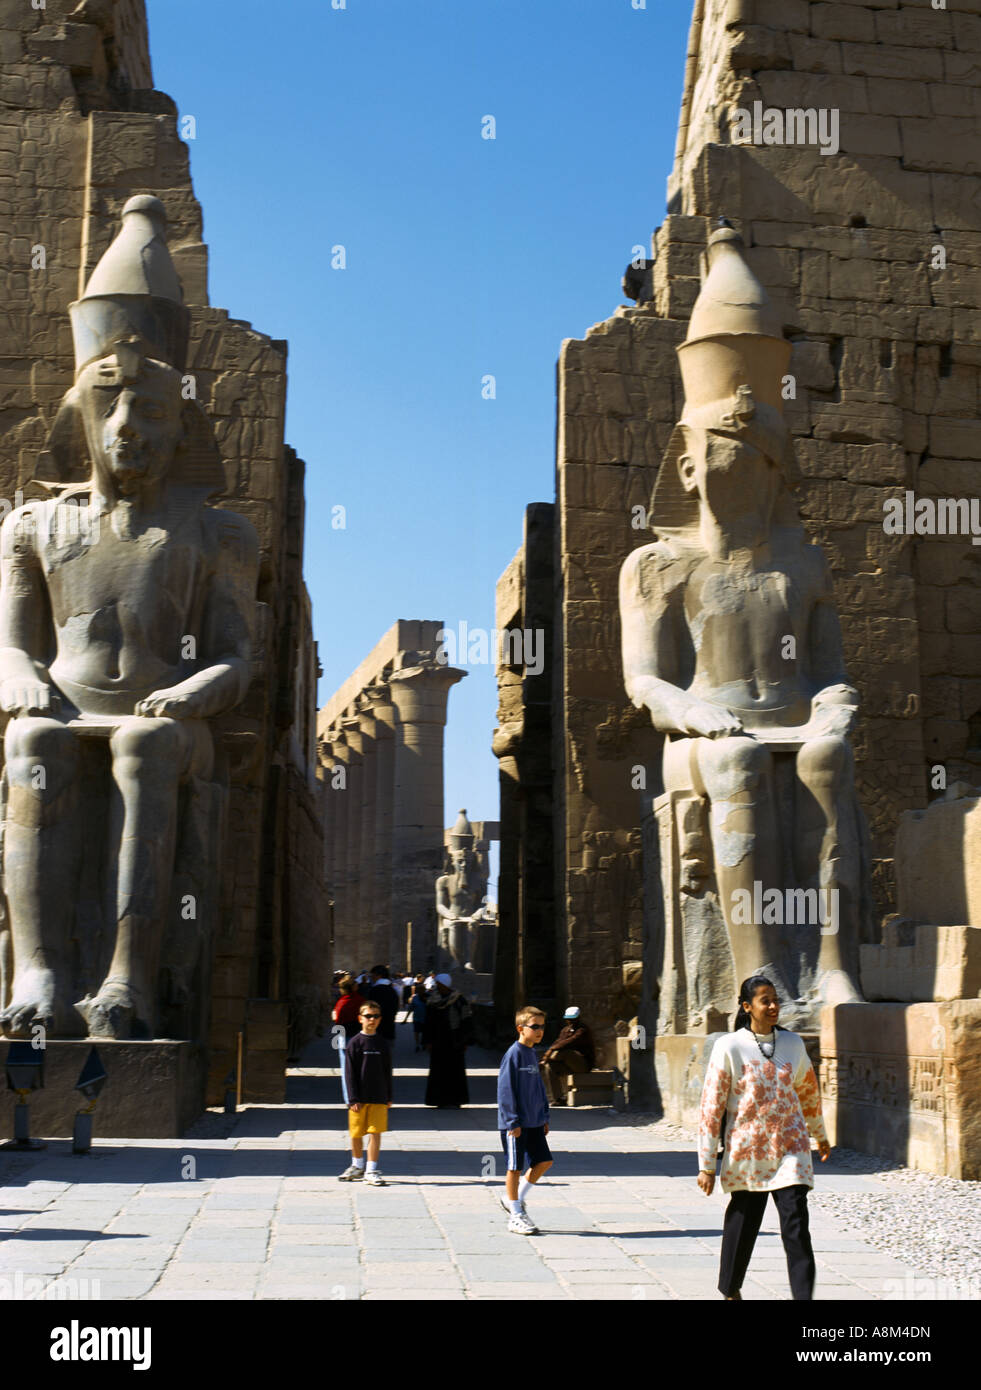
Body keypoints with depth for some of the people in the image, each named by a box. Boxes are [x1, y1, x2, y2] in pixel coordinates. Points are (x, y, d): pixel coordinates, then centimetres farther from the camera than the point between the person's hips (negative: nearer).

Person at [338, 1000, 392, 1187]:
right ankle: (357, 1167, 30)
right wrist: (353, 1099, -10)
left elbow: (388, 1072, 12)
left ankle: (371, 1171, 1)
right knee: (356, 1134, 10)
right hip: (359, 1098, -2)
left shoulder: (383, 1043, 5)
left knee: (376, 1133, -4)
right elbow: (349, 1073, -5)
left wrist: (389, 1097, 11)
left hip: (379, 1097, 2)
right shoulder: (355, 1043, -4)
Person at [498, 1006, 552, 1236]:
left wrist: (544, 1117, 17)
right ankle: (516, 1216, 11)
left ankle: (515, 1199, 23)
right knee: (515, 1167, 1)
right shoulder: (514, 1054, -14)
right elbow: (506, 1089, -16)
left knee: (544, 1161, 7)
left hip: (534, 1122, 8)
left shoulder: (532, 1054, 11)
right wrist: (513, 1122, -17)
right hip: (515, 1124, -8)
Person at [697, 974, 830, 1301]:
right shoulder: (729, 1047, -7)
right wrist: (706, 1165, -7)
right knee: (742, 1224, 11)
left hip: (790, 1149, 2)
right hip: (747, 1151, -2)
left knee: (796, 1228, -10)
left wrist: (820, 1135, 32)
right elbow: (711, 1108, -6)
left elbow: (809, 1091, 22)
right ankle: (729, 1289, 35)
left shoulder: (792, 1043, 5)